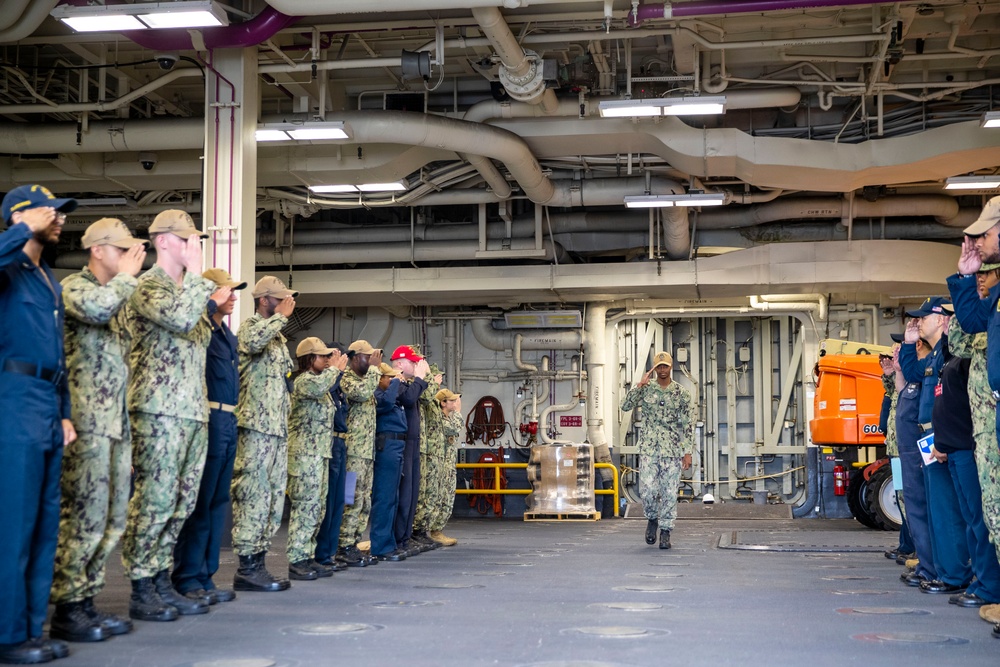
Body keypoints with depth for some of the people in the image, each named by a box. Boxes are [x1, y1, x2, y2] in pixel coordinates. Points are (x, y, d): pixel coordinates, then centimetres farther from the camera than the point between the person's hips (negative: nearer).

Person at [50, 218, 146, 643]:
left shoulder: (121, 296, 22)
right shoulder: (73, 286, -2)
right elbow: (99, 307, -25)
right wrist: (127, 275, -12)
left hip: (118, 423, 9)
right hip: (87, 423, -9)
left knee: (113, 519, 8)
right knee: (85, 516, -9)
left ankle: (85, 601, 16)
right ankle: (66, 610, -2)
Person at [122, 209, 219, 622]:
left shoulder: (189, 290, 22)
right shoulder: (148, 286, -5)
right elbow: (180, 318, -25)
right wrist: (195, 269, -16)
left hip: (193, 412, 9)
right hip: (160, 410, -9)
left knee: (181, 502, 10)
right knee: (154, 501, -7)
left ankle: (162, 582, 17)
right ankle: (141, 591, 0)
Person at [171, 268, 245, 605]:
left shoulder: (227, 334, 19)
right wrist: (212, 302, -18)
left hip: (228, 422, 9)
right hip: (209, 419, -9)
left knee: (218, 501, 11)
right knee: (200, 501, -6)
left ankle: (205, 575, 17)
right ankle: (188, 578, 0)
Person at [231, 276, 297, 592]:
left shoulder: (277, 335, 21)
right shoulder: (250, 327, -5)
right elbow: (254, 341, -31)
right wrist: (282, 315, -17)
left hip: (278, 427, 9)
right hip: (256, 426, -9)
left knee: (274, 498, 9)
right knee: (254, 495, -9)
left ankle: (258, 560, 14)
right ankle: (247, 568, -6)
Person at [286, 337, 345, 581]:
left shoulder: (319, 379, 22)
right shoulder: (303, 380, -8)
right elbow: (318, 387, -32)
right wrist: (335, 369, -18)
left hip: (320, 454, 10)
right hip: (305, 453, -10)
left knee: (317, 507, 9)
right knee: (305, 506, -11)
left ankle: (306, 557, 13)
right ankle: (296, 561, -10)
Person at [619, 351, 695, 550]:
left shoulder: (682, 393, 2)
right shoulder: (646, 390, 5)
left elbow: (688, 425, 1)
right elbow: (625, 406, -7)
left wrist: (688, 452, -6)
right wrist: (640, 384, -12)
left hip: (673, 451, 0)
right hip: (648, 449, 0)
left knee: (669, 493, 0)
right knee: (648, 490, -6)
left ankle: (666, 532, 10)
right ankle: (652, 519, 22)